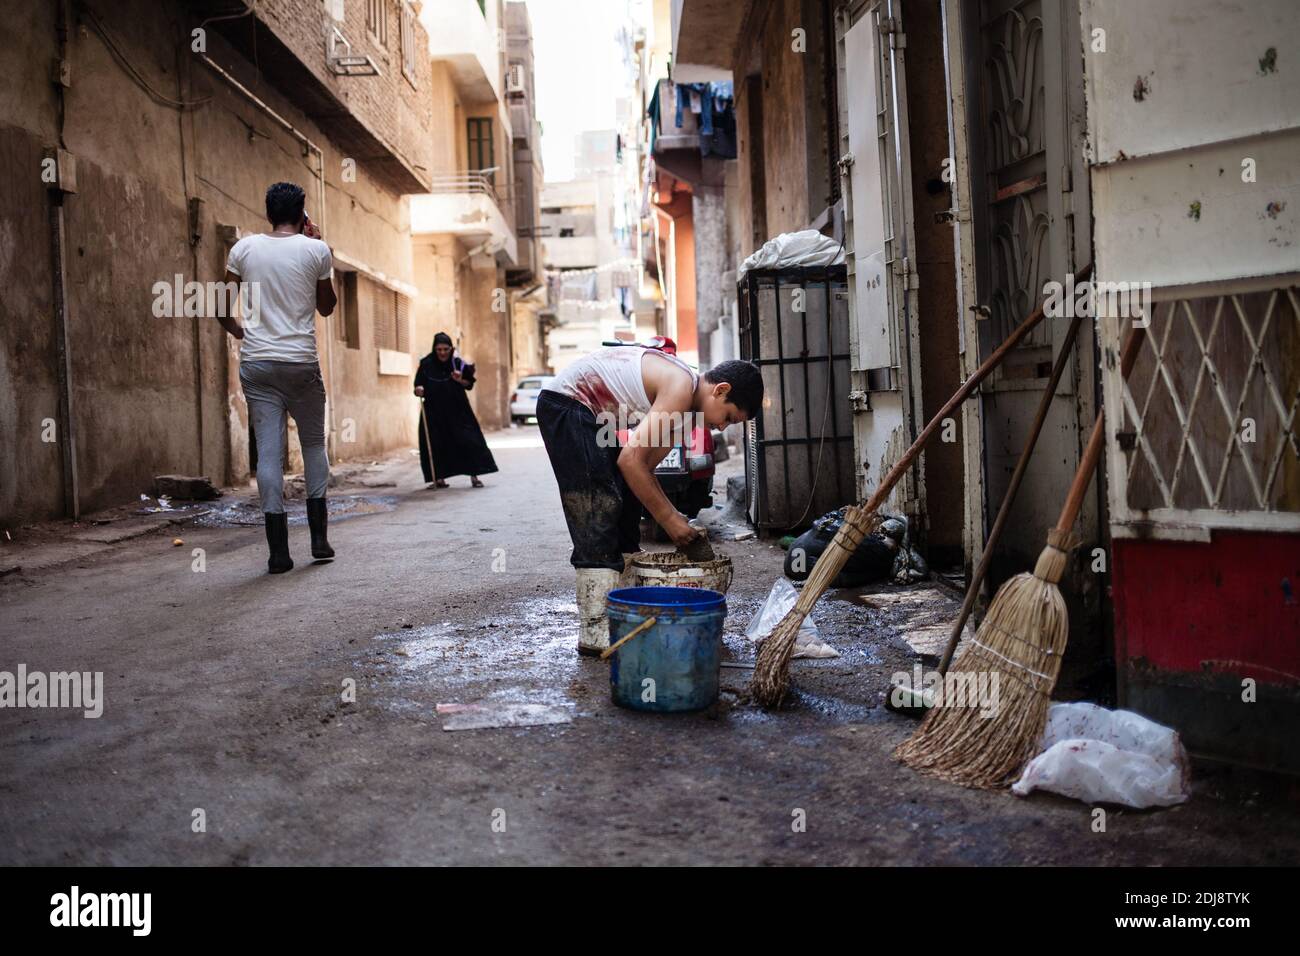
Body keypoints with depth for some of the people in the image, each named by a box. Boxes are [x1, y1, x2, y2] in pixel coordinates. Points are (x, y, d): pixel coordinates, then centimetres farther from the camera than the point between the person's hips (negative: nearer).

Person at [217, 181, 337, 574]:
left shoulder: (244, 248, 4)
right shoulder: (315, 250, 0)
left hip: (256, 363, 1)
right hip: (301, 362, -1)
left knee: (268, 452, 0)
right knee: (314, 444, 14)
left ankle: (278, 551, -2)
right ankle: (318, 538, 11)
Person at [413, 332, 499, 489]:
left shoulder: (458, 363, -6)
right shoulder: (426, 364, -6)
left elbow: (469, 384, 3)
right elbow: (419, 384, 1)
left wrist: (460, 381, -17)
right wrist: (419, 389, -21)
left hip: (457, 410, 0)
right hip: (434, 411, 0)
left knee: (468, 440, -6)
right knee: (434, 444, -2)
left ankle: (474, 476, 2)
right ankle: (439, 478, 11)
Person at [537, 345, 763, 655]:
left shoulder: (684, 408, 7)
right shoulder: (681, 387, -23)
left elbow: (644, 466, 9)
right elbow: (631, 459, -27)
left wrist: (673, 514, 0)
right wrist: (668, 518, -19)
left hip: (590, 413, 11)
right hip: (565, 403, -11)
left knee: (626, 503, 11)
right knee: (598, 512, -14)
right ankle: (595, 632, -13)